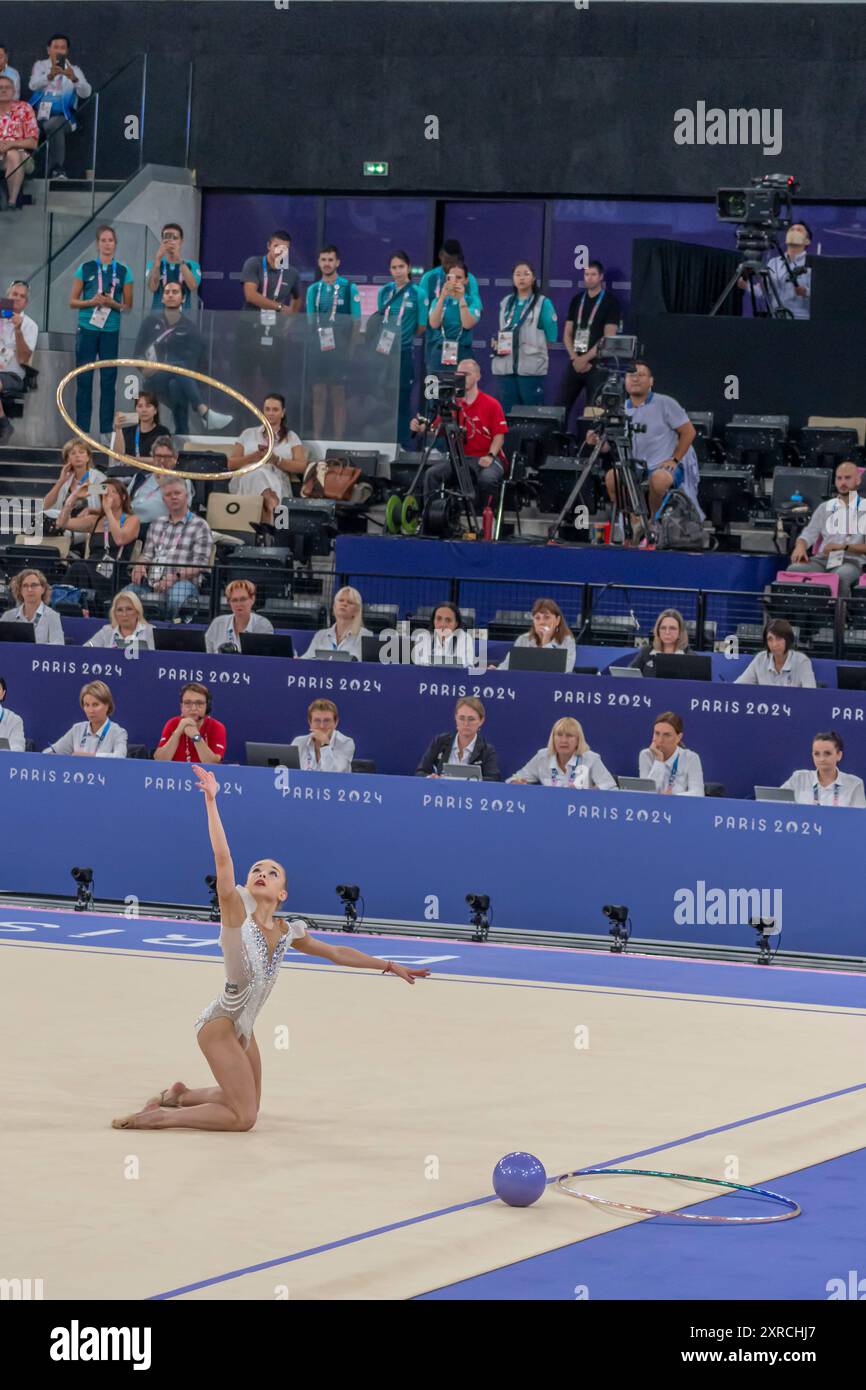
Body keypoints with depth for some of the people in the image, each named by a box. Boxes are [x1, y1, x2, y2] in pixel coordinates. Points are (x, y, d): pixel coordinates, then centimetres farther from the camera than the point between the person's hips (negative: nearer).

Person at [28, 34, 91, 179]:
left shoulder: (74, 71, 11)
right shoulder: (40, 66, 14)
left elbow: (86, 92, -6)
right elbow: (33, 85, -7)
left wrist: (74, 79, -27)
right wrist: (50, 76, -28)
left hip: (60, 117, -2)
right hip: (39, 115, 2)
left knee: (55, 125, -35)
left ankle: (56, 170, -40)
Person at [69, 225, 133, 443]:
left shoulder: (123, 272, 6)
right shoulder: (85, 268, 5)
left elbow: (128, 306, 7)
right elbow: (73, 301, 5)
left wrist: (113, 303, -12)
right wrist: (92, 302, -12)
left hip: (111, 331, 0)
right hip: (87, 329, 0)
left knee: (109, 380, 0)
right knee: (84, 380, 0)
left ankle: (106, 431, 4)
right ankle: (82, 430, 4)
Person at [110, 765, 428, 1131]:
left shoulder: (287, 931, 3)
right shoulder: (236, 911, -15)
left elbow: (336, 953, 16)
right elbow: (222, 858, -25)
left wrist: (389, 966, 18)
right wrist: (211, 800, -31)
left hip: (242, 1029, 8)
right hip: (219, 1024, -8)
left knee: (246, 1106, 22)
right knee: (242, 1118, -10)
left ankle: (179, 1095, 34)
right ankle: (156, 1116, -2)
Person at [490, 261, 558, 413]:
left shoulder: (543, 303, 1)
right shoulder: (506, 303, 16)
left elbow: (551, 337, -1)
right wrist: (496, 343, 3)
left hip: (531, 366, -5)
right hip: (506, 366, 5)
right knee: (508, 411, 7)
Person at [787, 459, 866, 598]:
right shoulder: (825, 507, 22)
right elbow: (808, 534, 15)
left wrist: (844, 547, -14)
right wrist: (800, 546, -8)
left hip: (852, 561, -3)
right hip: (823, 559, 4)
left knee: (841, 576, -40)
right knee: (794, 570, -28)